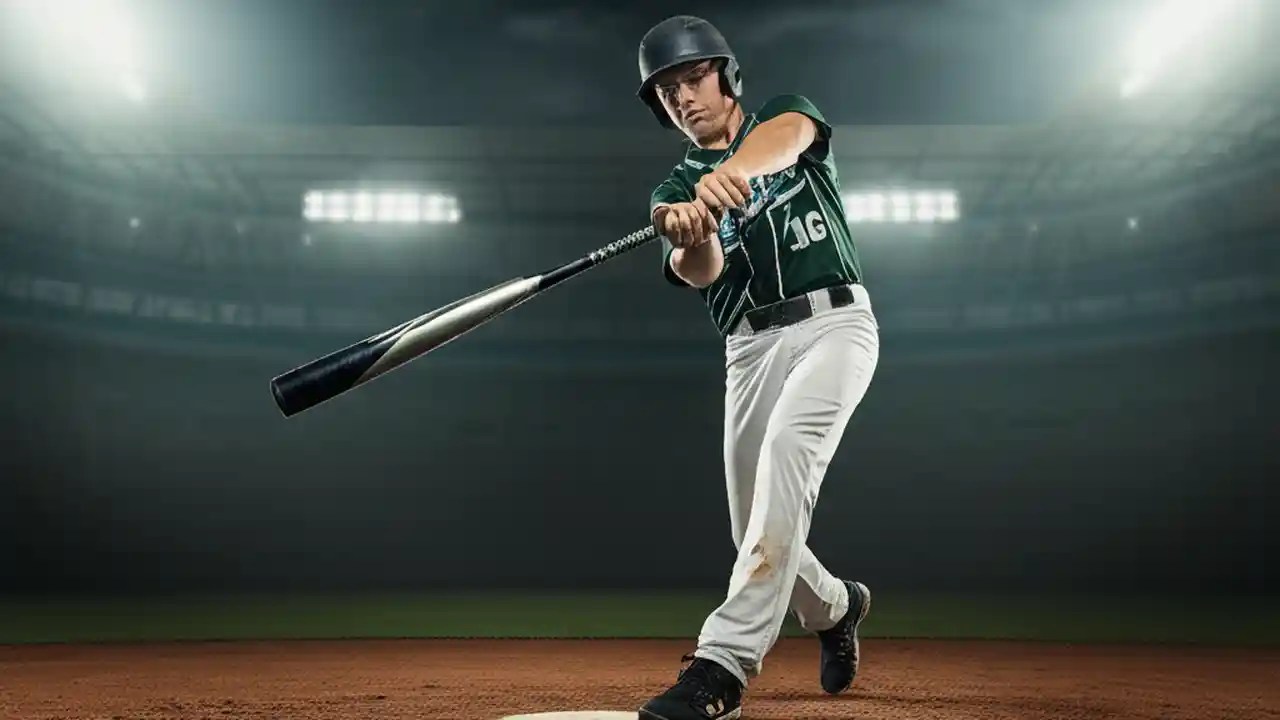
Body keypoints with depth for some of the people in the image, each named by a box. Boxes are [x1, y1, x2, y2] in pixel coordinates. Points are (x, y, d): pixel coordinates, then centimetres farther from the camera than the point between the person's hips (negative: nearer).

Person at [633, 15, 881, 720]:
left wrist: (738, 168, -43)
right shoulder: (675, 191, 12)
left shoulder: (785, 112, 9)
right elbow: (698, 271, -11)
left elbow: (787, 134, -20)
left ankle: (724, 661, -32)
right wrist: (688, 236, -36)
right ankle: (835, 606, 39)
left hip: (835, 320, -4)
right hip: (751, 347, 4)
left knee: (788, 443, -30)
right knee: (756, 530, 5)